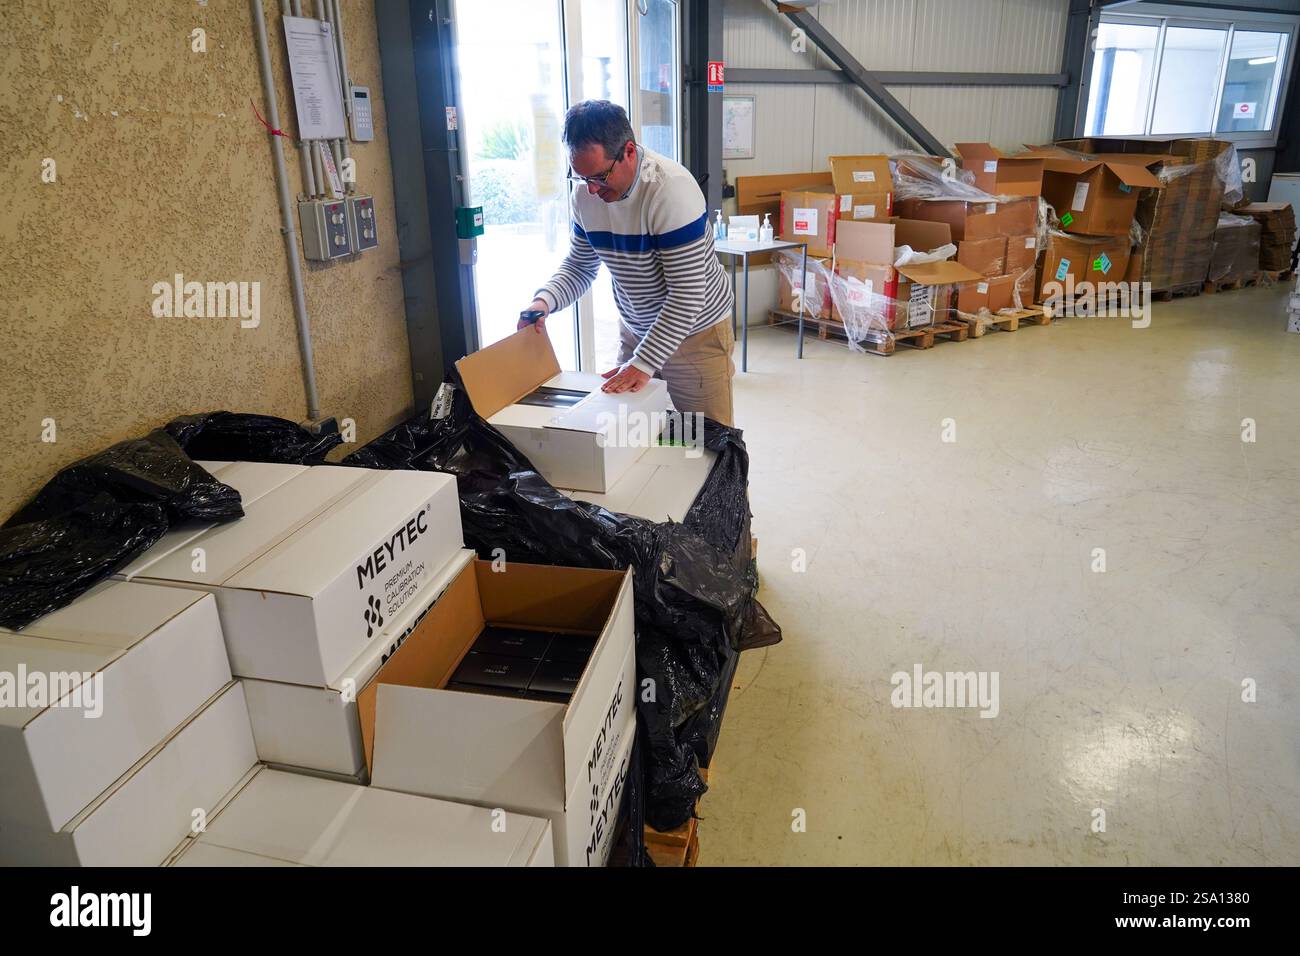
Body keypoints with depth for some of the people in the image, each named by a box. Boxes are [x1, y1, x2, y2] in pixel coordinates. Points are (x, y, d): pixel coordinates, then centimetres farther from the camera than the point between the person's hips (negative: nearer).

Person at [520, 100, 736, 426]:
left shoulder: (672, 189, -27)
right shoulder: (585, 193, -7)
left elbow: (688, 294, -27)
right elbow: (579, 265, 7)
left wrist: (644, 363, -30)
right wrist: (545, 300, -14)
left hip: (696, 334, -5)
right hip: (635, 330, 6)